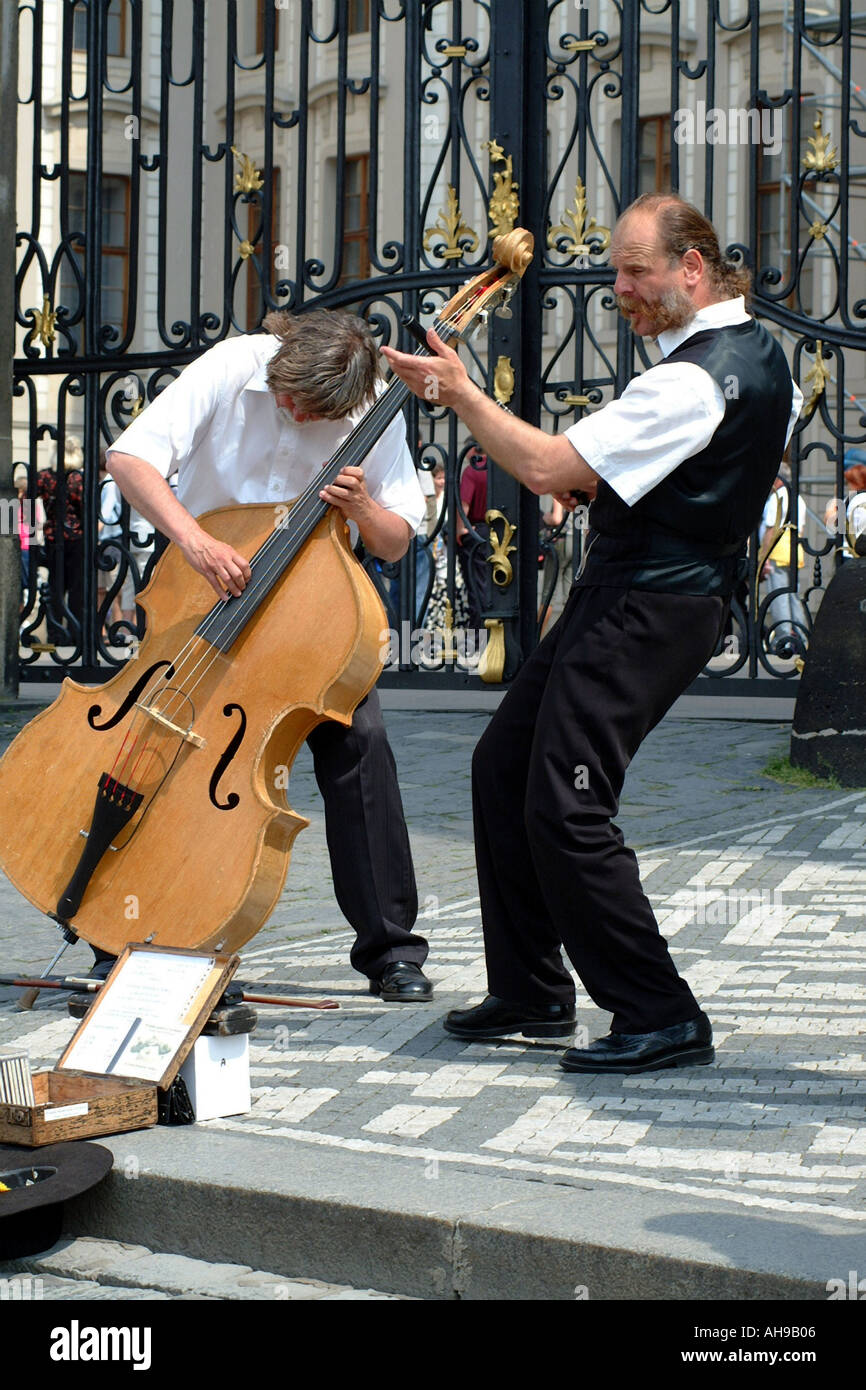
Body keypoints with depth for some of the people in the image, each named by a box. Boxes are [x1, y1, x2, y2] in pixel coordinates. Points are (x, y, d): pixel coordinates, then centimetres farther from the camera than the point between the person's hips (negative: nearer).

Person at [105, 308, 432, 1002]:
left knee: (359, 742, -17)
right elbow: (129, 456, -23)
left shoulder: (374, 412, -12)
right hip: (203, 585, 0)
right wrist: (194, 536, -38)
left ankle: (391, 948, -7)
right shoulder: (232, 367, -16)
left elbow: (398, 542, -5)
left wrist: (362, 508, -28)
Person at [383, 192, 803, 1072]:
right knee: (503, 763, 14)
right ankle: (531, 992, 21)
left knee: (565, 810, -12)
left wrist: (461, 395, -13)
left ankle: (661, 1018, -3)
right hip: (655, 594, 11)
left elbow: (548, 469, -24)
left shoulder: (694, 379, -21)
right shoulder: (760, 354, 12)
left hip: (641, 610, -11)